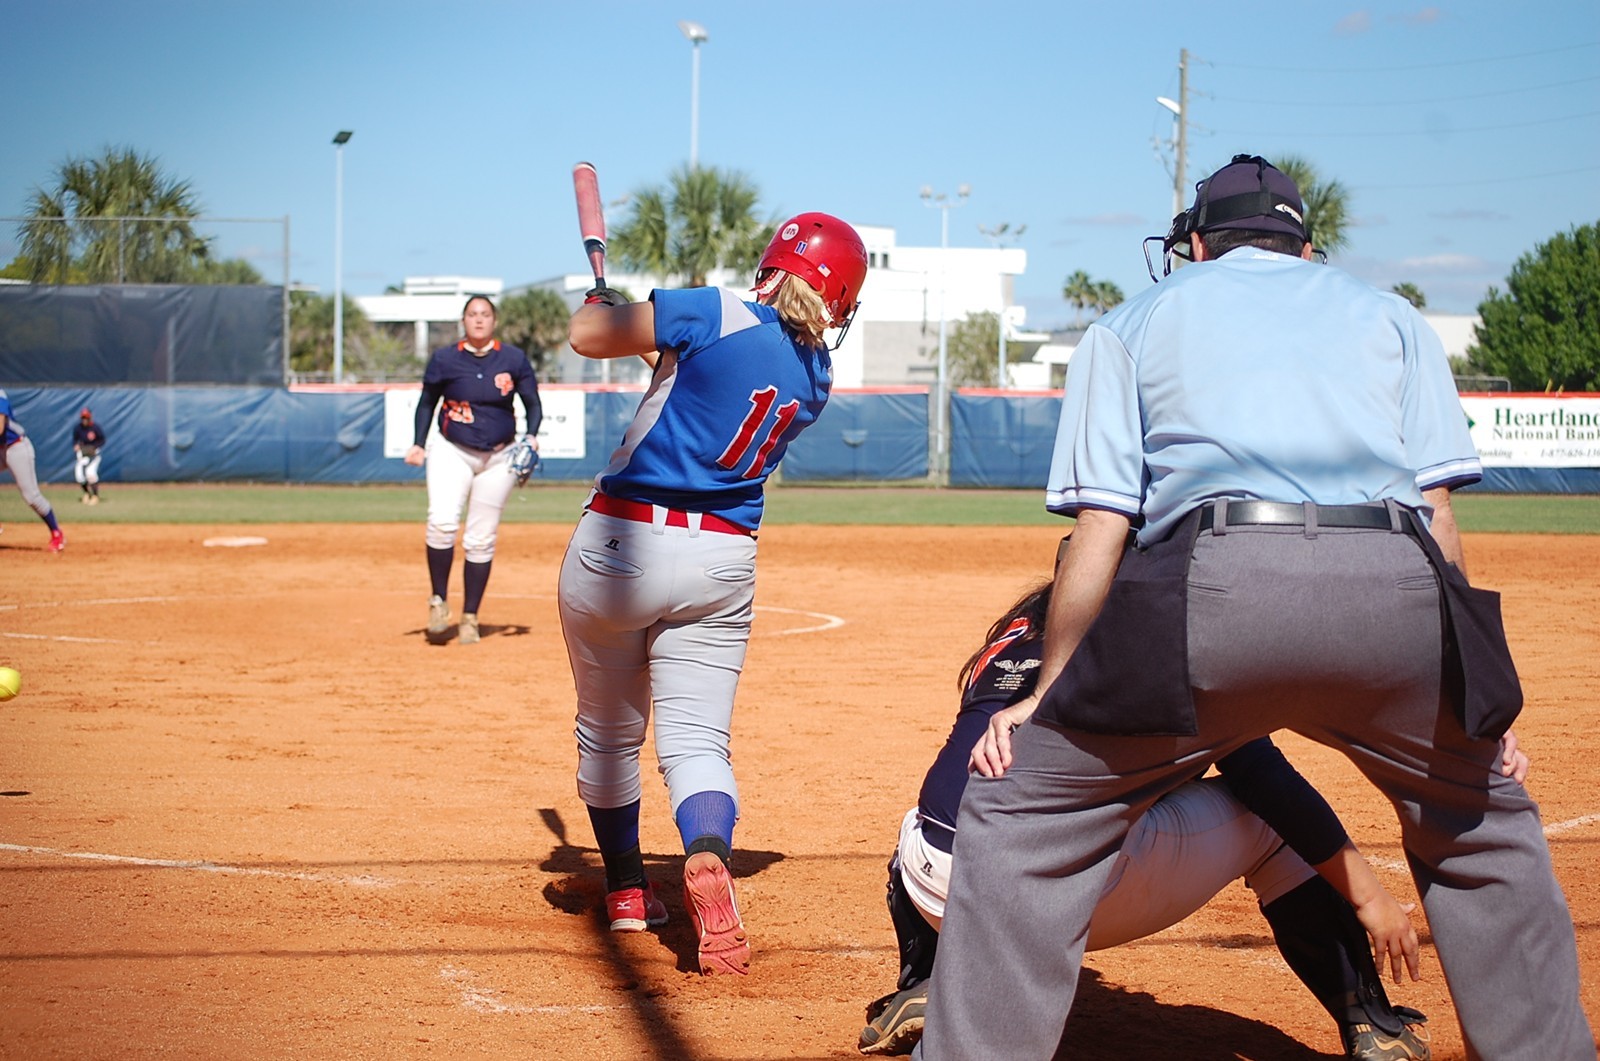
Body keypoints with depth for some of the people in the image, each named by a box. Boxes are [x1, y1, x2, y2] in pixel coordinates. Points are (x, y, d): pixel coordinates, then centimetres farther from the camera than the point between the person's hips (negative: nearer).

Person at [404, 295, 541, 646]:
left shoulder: (514, 359, -1)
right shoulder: (444, 359, -2)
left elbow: (533, 403, 7)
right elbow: (427, 402, 9)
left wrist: (532, 436, -10)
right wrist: (419, 443, -2)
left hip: (498, 458, 1)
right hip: (451, 452, -1)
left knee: (481, 539, 1)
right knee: (442, 522, -22)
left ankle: (470, 618, 10)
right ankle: (439, 601, -8)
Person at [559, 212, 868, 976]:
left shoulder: (716, 315, -11)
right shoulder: (816, 378, 6)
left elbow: (587, 336, -6)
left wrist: (605, 300, 15)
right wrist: (660, 350, 31)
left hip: (619, 543, -3)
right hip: (722, 564, 3)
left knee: (608, 730, 16)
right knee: (696, 738, 3)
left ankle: (626, 890, 26)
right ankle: (707, 859, -28)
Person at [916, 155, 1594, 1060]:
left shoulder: (1133, 323, 28)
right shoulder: (1390, 314, 32)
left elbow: (1099, 535, 14)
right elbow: (1439, 514, 18)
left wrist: (1048, 696, 20)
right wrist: (1478, 697, 21)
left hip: (1216, 581, -2)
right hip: (1396, 586, 2)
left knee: (1025, 813, 14)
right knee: (1486, 829, 27)